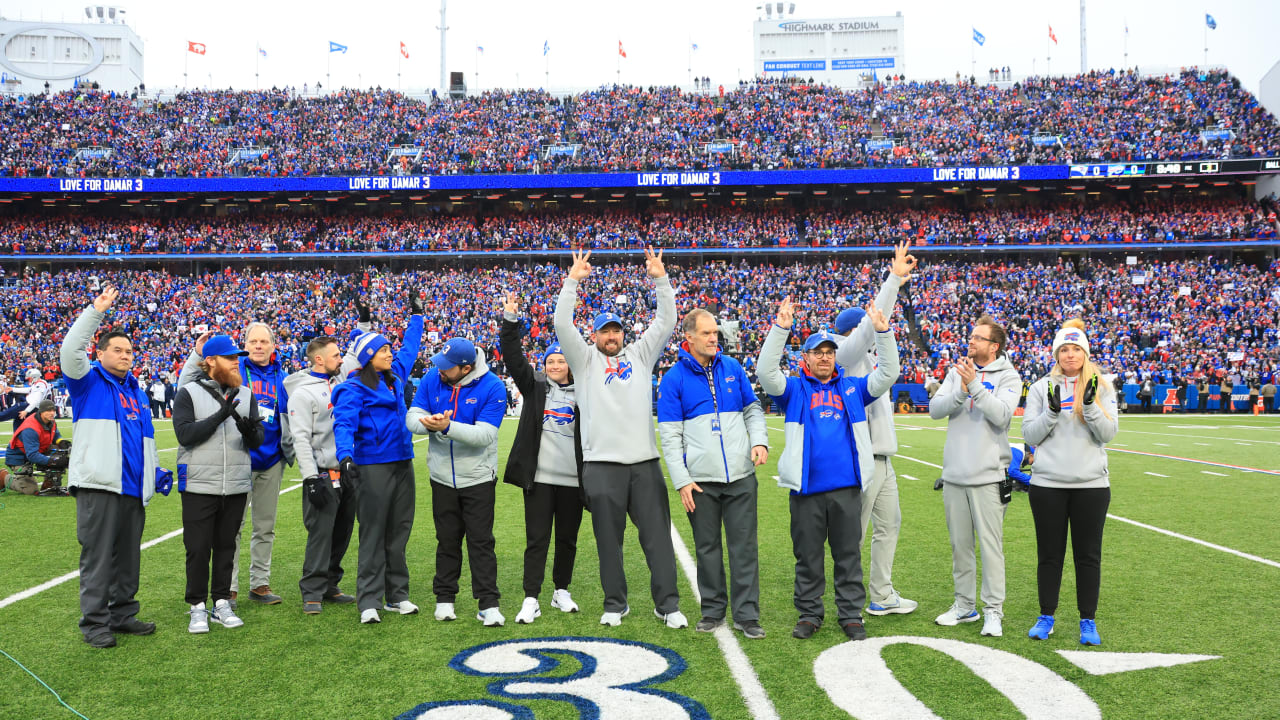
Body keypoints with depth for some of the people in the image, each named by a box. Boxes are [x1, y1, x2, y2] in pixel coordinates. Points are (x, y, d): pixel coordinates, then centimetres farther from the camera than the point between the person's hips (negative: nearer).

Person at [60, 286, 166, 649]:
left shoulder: (137, 391, 22)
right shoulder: (88, 381, 5)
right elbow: (70, 351, -15)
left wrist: (156, 470, 18)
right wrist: (95, 312, -18)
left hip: (133, 487, 7)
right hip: (98, 485, -6)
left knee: (128, 555, 12)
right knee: (98, 555, -5)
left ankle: (123, 614, 22)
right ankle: (95, 623, 2)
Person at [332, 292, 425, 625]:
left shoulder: (395, 376, 13)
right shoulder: (354, 388, -8)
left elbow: (410, 349, 30)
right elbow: (344, 423, -21)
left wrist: (416, 315, 37)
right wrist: (345, 456, -37)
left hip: (402, 464, 7)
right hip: (372, 468, -7)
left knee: (399, 531, 11)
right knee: (373, 534, -4)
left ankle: (397, 595, 20)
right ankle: (369, 601, 2)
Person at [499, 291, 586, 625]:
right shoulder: (534, 385, 5)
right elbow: (513, 356, -4)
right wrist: (510, 319, -14)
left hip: (572, 478, 1)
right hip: (539, 476, -1)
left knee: (567, 539, 12)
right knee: (537, 539, 0)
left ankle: (561, 591, 28)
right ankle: (531, 600, 3)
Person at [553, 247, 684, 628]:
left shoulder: (640, 354, 16)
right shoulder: (585, 359, 10)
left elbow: (666, 322, 9)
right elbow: (563, 326, -3)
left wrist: (661, 279, 0)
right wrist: (572, 281, -10)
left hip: (645, 461, 2)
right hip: (602, 464, -1)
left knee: (657, 534, 3)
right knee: (609, 538, 6)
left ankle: (667, 604, 9)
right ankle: (615, 604, 19)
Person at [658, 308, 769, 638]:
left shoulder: (733, 368, 7)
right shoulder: (674, 378, -1)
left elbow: (753, 409, 16)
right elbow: (670, 435, -2)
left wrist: (760, 440, -3)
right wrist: (681, 481, -8)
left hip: (741, 476, 2)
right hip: (700, 480, -2)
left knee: (744, 546, 3)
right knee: (708, 548, 8)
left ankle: (746, 614, 11)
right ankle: (713, 610, 22)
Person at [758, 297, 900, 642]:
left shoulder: (852, 388, 12)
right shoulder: (794, 389, 6)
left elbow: (887, 374, 5)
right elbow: (766, 372, -9)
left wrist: (883, 332, -6)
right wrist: (780, 329, -18)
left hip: (847, 487, 1)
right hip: (806, 488, -1)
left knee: (849, 554, 8)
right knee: (808, 555, 8)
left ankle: (851, 614, 18)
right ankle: (809, 614, 20)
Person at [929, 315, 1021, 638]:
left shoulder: (1008, 377, -1)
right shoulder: (957, 371, 10)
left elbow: (1002, 415, -18)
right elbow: (935, 409, -1)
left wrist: (975, 385, -23)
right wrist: (960, 392, -17)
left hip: (988, 475, -4)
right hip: (954, 474, 4)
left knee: (991, 543, -3)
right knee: (960, 543, 11)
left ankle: (993, 610, 5)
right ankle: (965, 605, 23)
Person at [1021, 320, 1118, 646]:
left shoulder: (1101, 387, 6)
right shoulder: (1042, 387, 6)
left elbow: (1109, 433, -3)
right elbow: (1030, 434, 0)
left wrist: (1090, 405, -18)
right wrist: (1052, 411, -15)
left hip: (1092, 484, 0)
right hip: (1048, 484, 0)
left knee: (1088, 554, 6)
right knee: (1049, 553, 7)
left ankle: (1088, 621, 17)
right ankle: (1046, 616, 20)